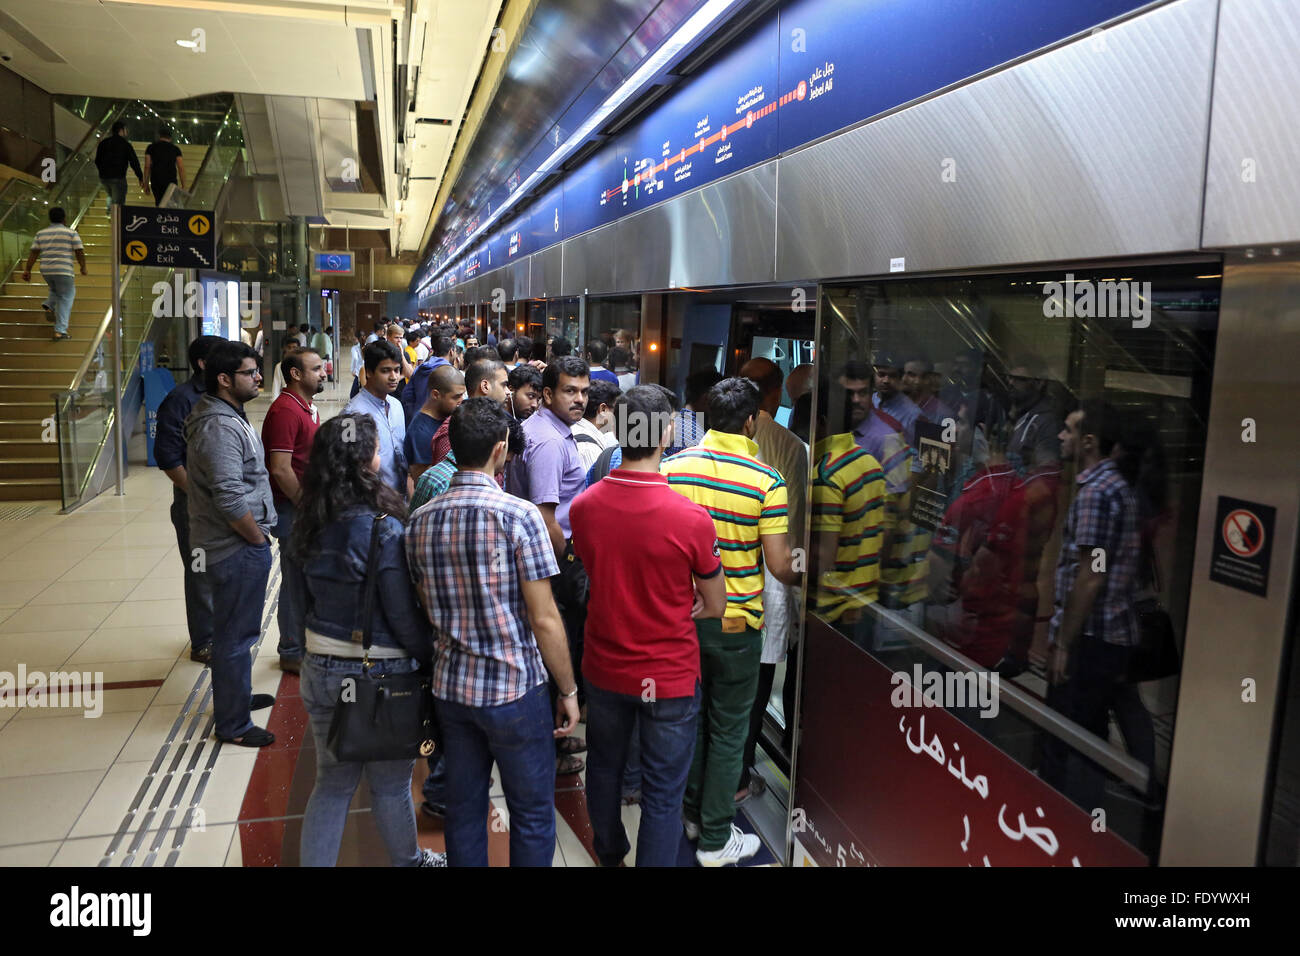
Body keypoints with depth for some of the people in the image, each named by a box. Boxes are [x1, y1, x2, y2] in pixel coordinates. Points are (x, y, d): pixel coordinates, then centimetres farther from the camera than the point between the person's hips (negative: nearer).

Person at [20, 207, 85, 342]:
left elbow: (33, 253, 8)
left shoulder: (40, 234, 12)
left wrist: (27, 270, 10)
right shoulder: (71, 233, 0)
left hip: (46, 271, 5)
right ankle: (60, 331, -4)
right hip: (64, 272, -5)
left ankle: (49, 306, 3)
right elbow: (80, 252, -4)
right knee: (65, 299, 3)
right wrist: (83, 267, 9)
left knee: (56, 291, 32)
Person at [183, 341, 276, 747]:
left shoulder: (227, 416, 11)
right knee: (235, 635, 2)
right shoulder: (220, 428, -23)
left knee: (234, 630, 24)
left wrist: (259, 534, 18)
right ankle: (233, 724, 15)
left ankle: (236, 696, 41)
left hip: (240, 545, 10)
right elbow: (230, 501, -28)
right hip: (237, 549, -10)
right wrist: (259, 538, -14)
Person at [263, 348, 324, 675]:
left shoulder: (307, 407, 14)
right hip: (292, 510, -10)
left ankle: (305, 643, 31)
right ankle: (292, 653, 14)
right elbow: (281, 469, -23)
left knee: (307, 578, 17)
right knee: (296, 580, 1)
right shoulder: (285, 411, -18)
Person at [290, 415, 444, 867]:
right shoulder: (383, 530, -22)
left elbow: (304, 597, 9)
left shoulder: (310, 526, -2)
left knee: (332, 782, 19)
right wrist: (430, 661, -5)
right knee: (390, 785, 16)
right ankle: (407, 860, 38)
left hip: (320, 670, 5)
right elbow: (405, 618, -19)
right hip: (381, 673, -5)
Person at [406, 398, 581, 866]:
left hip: (449, 687, 5)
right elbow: (544, 621, -15)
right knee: (532, 815, 12)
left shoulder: (420, 521, 0)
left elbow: (423, 611, 10)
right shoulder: (519, 516, -17)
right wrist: (568, 690, -5)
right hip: (515, 689, -5)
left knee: (464, 810, 18)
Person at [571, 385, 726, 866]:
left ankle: (608, 852, 50)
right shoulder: (691, 519, -24)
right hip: (669, 677, -5)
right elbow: (715, 608, -10)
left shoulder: (582, 506, -12)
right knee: (662, 793, 11)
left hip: (604, 668, 5)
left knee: (605, 767, 27)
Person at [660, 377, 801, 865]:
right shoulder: (766, 481, -15)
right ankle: (715, 839, 21)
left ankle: (690, 813, 36)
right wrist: (800, 579, 7)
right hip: (735, 622, -4)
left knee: (690, 716, 21)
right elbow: (777, 565, -14)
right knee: (728, 731, 10)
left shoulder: (672, 466, -5)